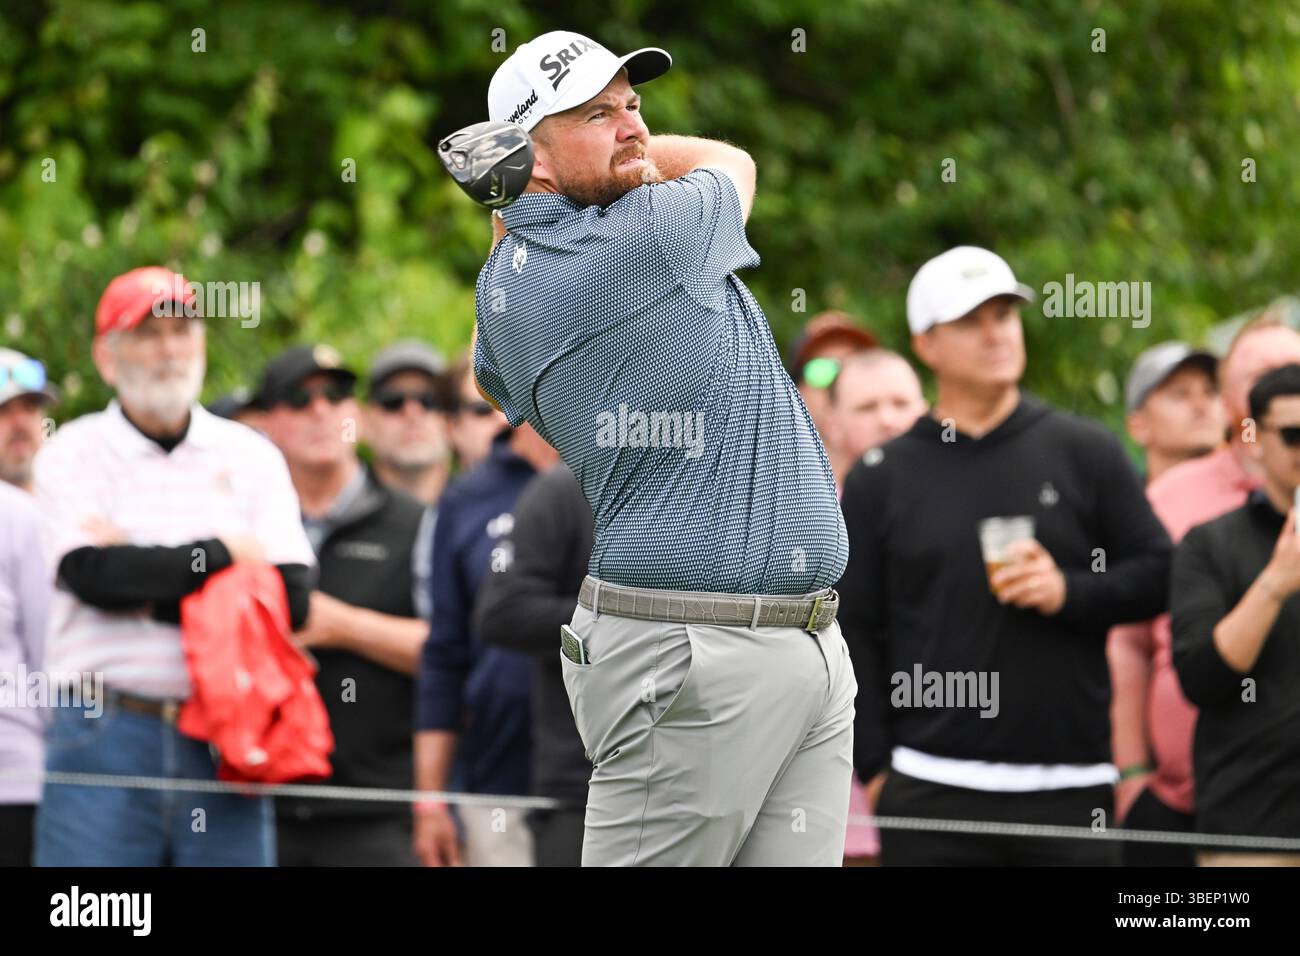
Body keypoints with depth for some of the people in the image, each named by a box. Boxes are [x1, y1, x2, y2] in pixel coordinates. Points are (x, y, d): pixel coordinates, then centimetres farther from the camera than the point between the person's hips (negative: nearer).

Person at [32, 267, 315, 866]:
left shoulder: (250, 456, 11)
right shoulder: (72, 454, 5)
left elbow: (292, 596, -2)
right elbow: (92, 574, -12)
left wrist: (145, 587, -8)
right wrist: (224, 554, -3)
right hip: (103, 743, -2)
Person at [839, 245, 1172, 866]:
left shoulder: (1085, 453, 9)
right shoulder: (880, 479, 9)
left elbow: (1158, 575, 9)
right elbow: (853, 633, 8)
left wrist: (1069, 592, -9)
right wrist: (875, 768, 0)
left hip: (1070, 789, 1)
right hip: (934, 787, -1)